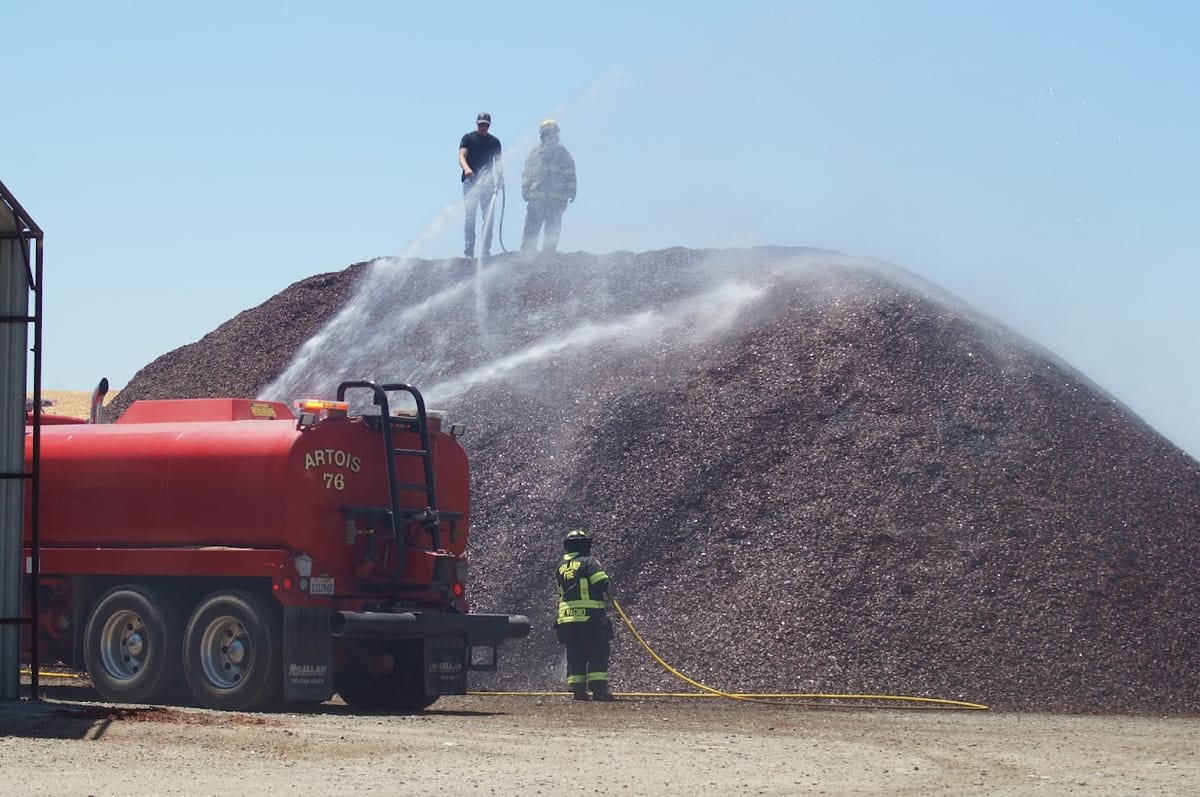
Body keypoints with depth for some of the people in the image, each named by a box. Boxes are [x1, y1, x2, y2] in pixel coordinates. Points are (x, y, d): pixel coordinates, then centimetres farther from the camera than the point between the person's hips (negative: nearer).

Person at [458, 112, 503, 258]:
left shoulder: (494, 141, 16)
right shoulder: (468, 138, 7)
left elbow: (498, 162, 17)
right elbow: (461, 156, -4)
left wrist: (500, 177, -2)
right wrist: (466, 168, -25)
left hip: (488, 183, 3)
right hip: (471, 182, -3)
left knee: (489, 217, -2)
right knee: (470, 216, -8)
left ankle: (486, 250, -1)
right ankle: (468, 250, -8)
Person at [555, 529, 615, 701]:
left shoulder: (561, 566, 16)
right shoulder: (589, 562, -4)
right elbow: (602, 583, -13)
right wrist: (604, 591, 8)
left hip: (566, 618, 5)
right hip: (590, 616, -5)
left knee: (575, 656, 8)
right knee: (598, 654, -3)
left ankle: (578, 690, 2)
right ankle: (599, 688, -12)